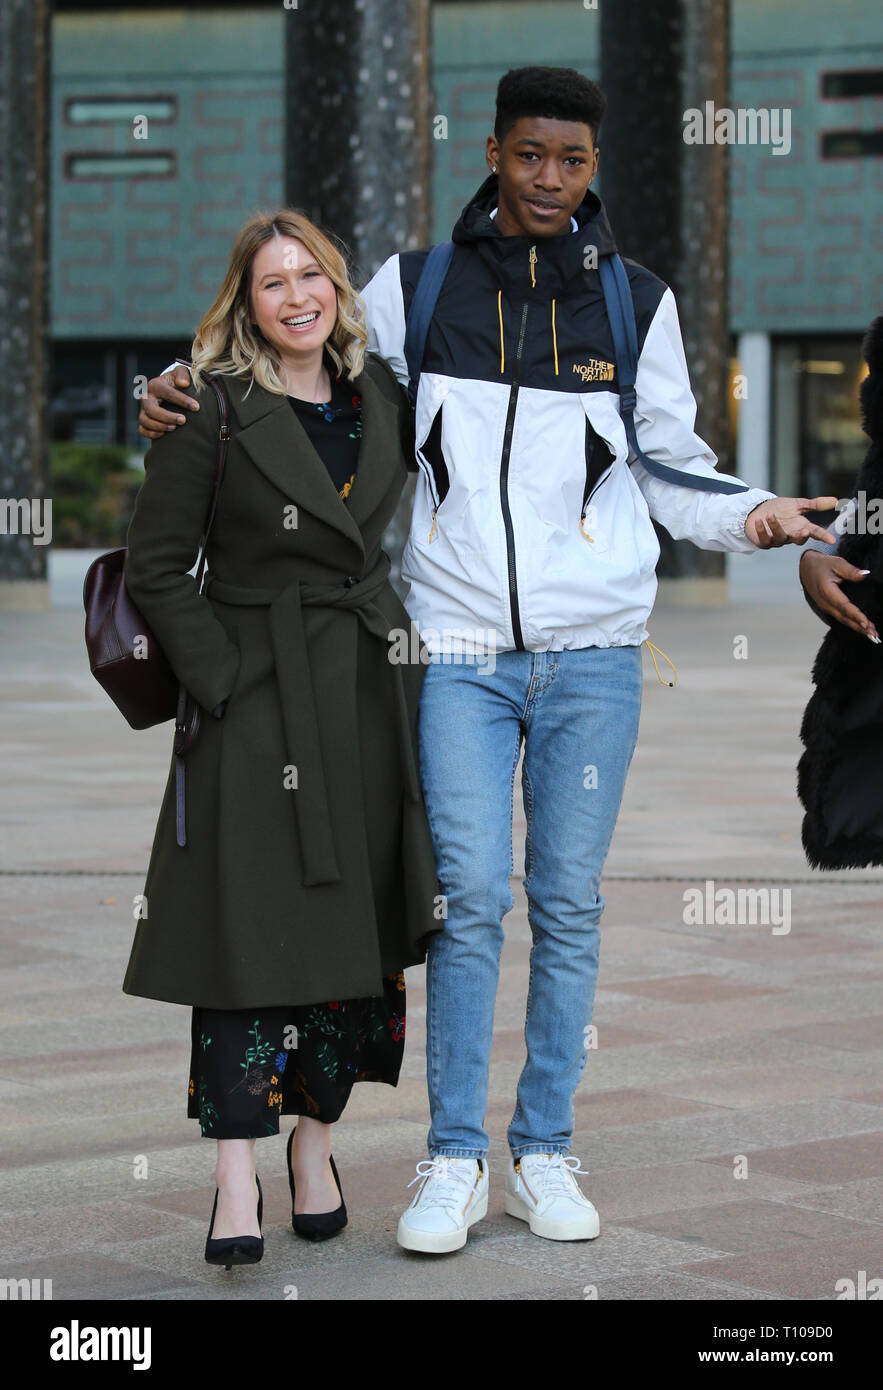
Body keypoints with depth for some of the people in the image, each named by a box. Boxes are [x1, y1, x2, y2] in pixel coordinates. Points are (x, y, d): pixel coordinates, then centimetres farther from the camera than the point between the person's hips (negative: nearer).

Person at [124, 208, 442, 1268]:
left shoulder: (382, 396, 9)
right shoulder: (213, 411, -6)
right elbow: (155, 569, -7)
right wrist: (226, 679, -12)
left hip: (371, 691, 5)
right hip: (260, 698, -5)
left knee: (360, 927, 8)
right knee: (251, 929, -7)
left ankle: (316, 1142, 23)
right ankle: (236, 1182, -5)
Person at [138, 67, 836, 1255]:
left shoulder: (638, 302, 7)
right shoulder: (413, 289, 5)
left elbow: (670, 464, 13)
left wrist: (747, 515, -6)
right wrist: (187, 408, 0)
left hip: (593, 653, 1)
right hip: (459, 649, -1)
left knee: (570, 906, 5)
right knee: (471, 897, -8)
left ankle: (542, 1155, 16)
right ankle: (454, 1161, 3)